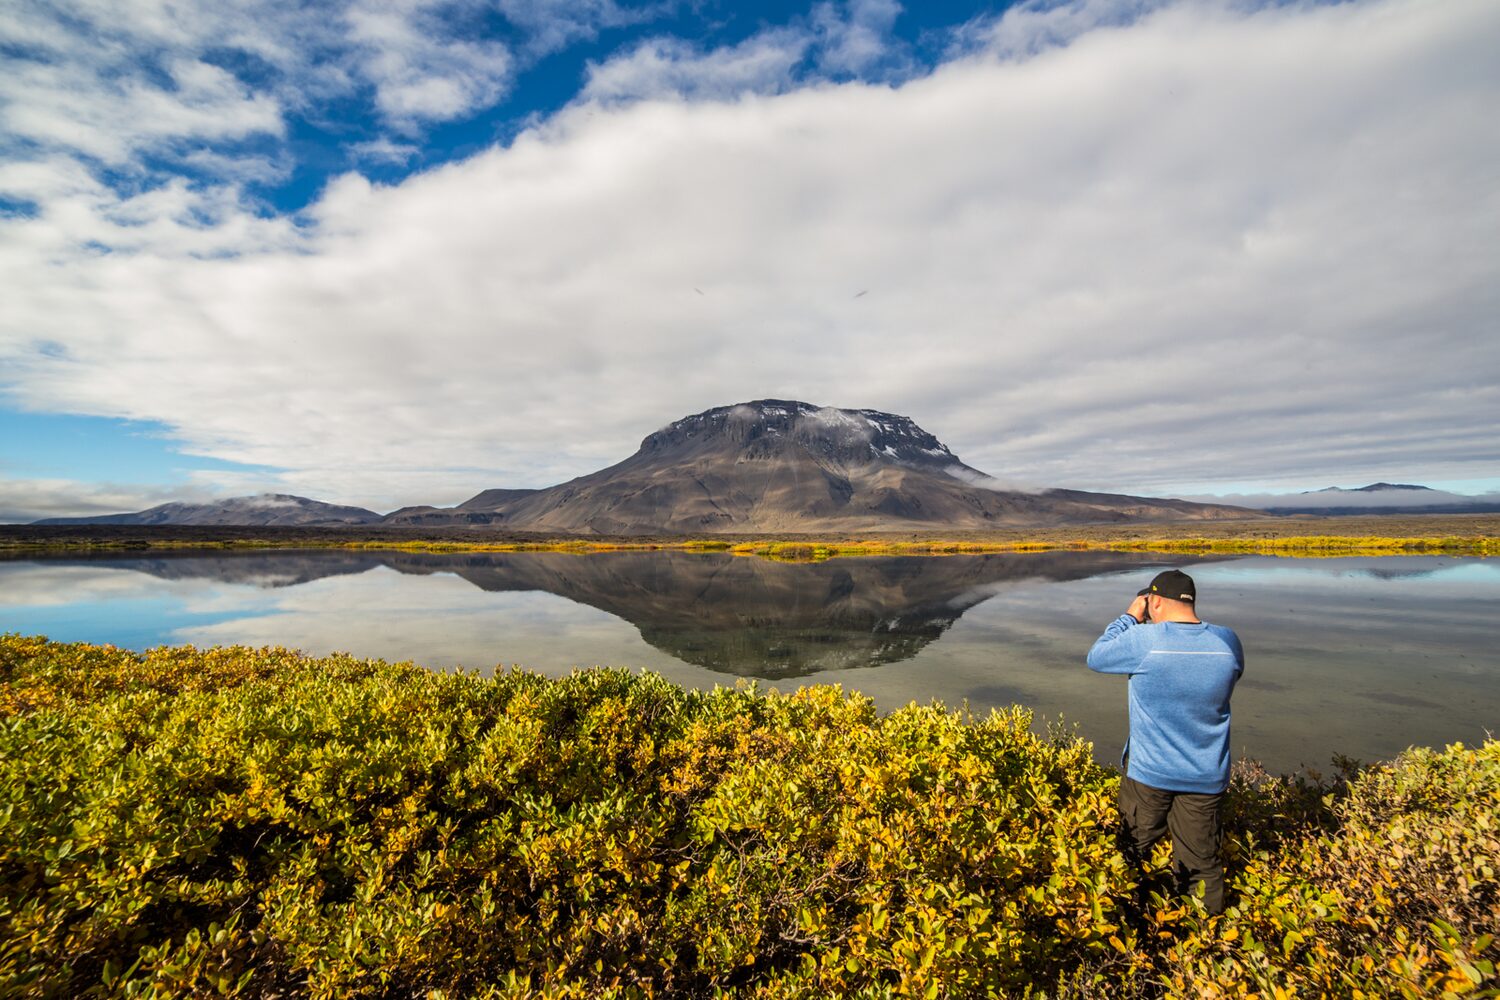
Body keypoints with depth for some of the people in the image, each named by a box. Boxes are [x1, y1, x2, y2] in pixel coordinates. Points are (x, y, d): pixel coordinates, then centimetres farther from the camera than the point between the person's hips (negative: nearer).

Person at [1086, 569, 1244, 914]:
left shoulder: (1143, 640, -21)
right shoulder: (1228, 642, -9)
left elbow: (1096, 658, -4)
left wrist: (1129, 618, 3)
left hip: (1149, 773, -2)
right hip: (1206, 777, 2)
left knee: (1133, 853, 19)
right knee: (1202, 862, 17)